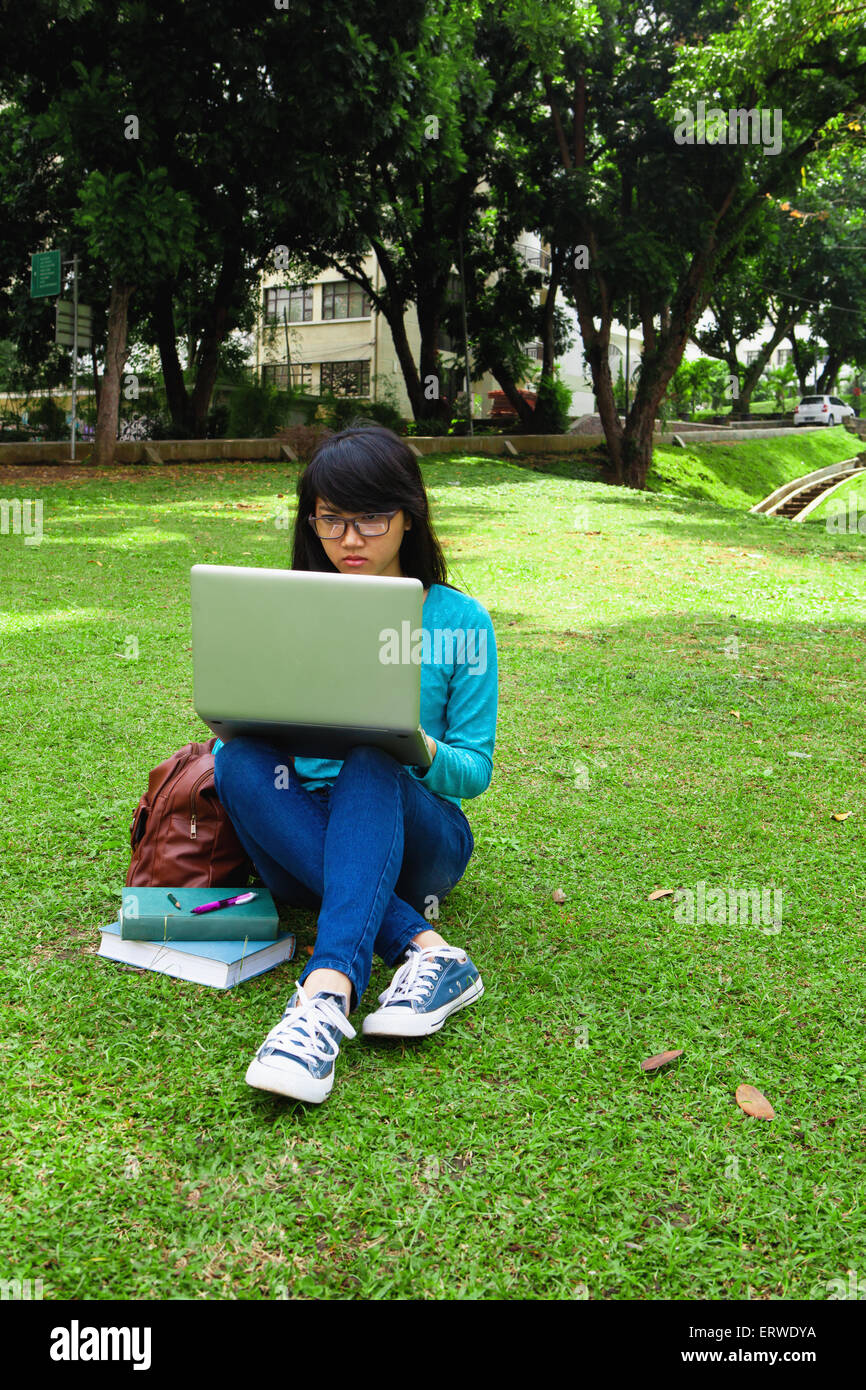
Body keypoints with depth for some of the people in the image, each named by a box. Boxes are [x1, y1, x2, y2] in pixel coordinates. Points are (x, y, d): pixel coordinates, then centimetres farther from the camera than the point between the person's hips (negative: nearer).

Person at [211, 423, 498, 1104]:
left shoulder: (460, 621, 1)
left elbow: (475, 771, 1)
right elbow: (240, 729, 6)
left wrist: (424, 750, -22)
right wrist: (242, 731, -19)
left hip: (418, 837, -2)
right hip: (300, 846, 3)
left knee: (370, 764, -34)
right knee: (239, 763, -29)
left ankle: (328, 991, -50)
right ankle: (423, 947, -36)